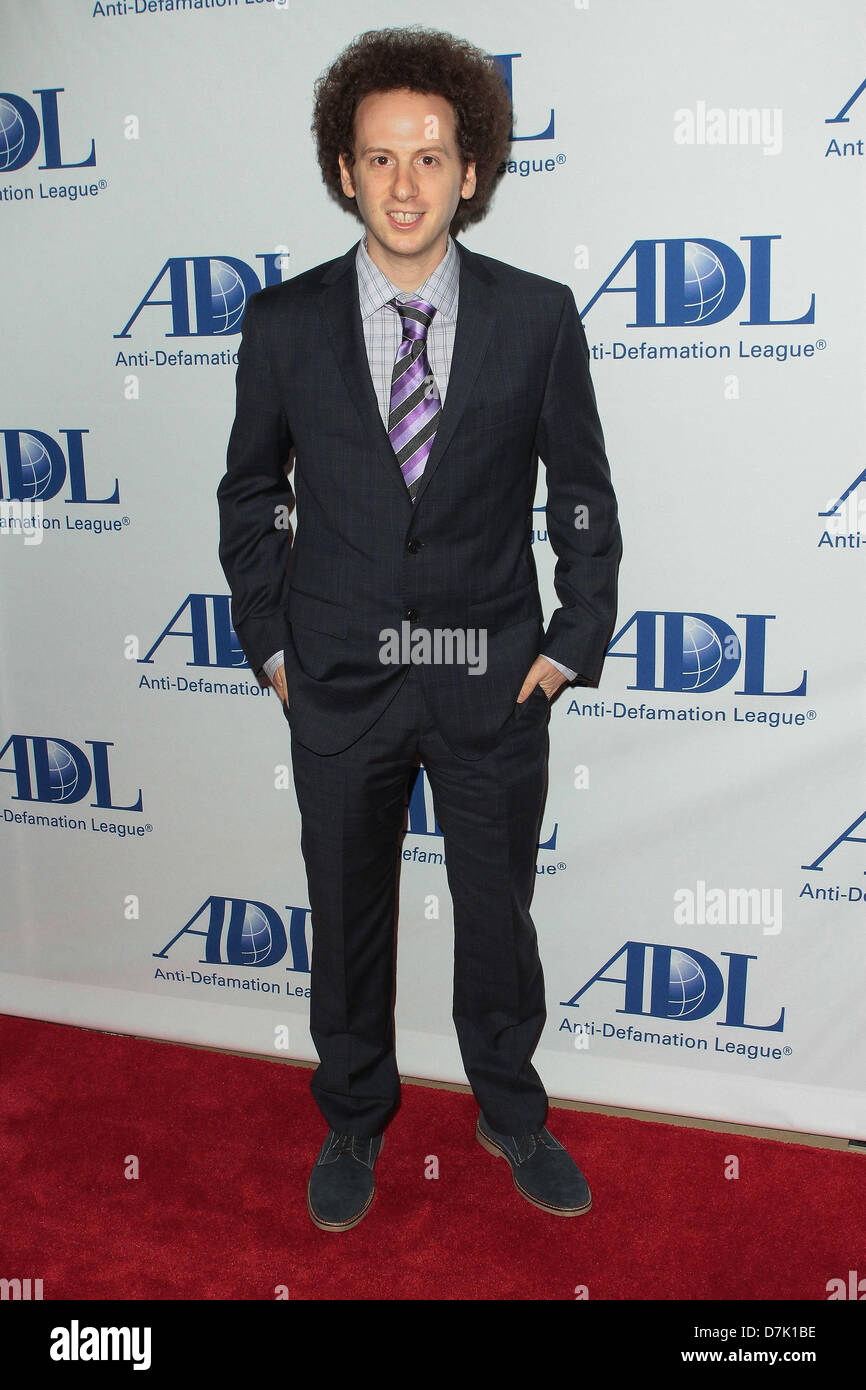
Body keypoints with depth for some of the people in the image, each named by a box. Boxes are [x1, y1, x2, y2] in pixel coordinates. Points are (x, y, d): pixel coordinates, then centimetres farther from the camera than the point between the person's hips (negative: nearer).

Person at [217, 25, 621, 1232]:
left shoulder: (538, 318, -5)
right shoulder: (284, 323, -3)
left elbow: (583, 495, 2)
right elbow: (251, 494, 6)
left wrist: (574, 642, -1)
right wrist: (270, 643, 3)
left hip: (495, 680, 0)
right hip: (339, 680, 1)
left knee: (499, 914, 15)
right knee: (347, 917, 15)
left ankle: (511, 1112, 40)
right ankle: (353, 1121, 39)